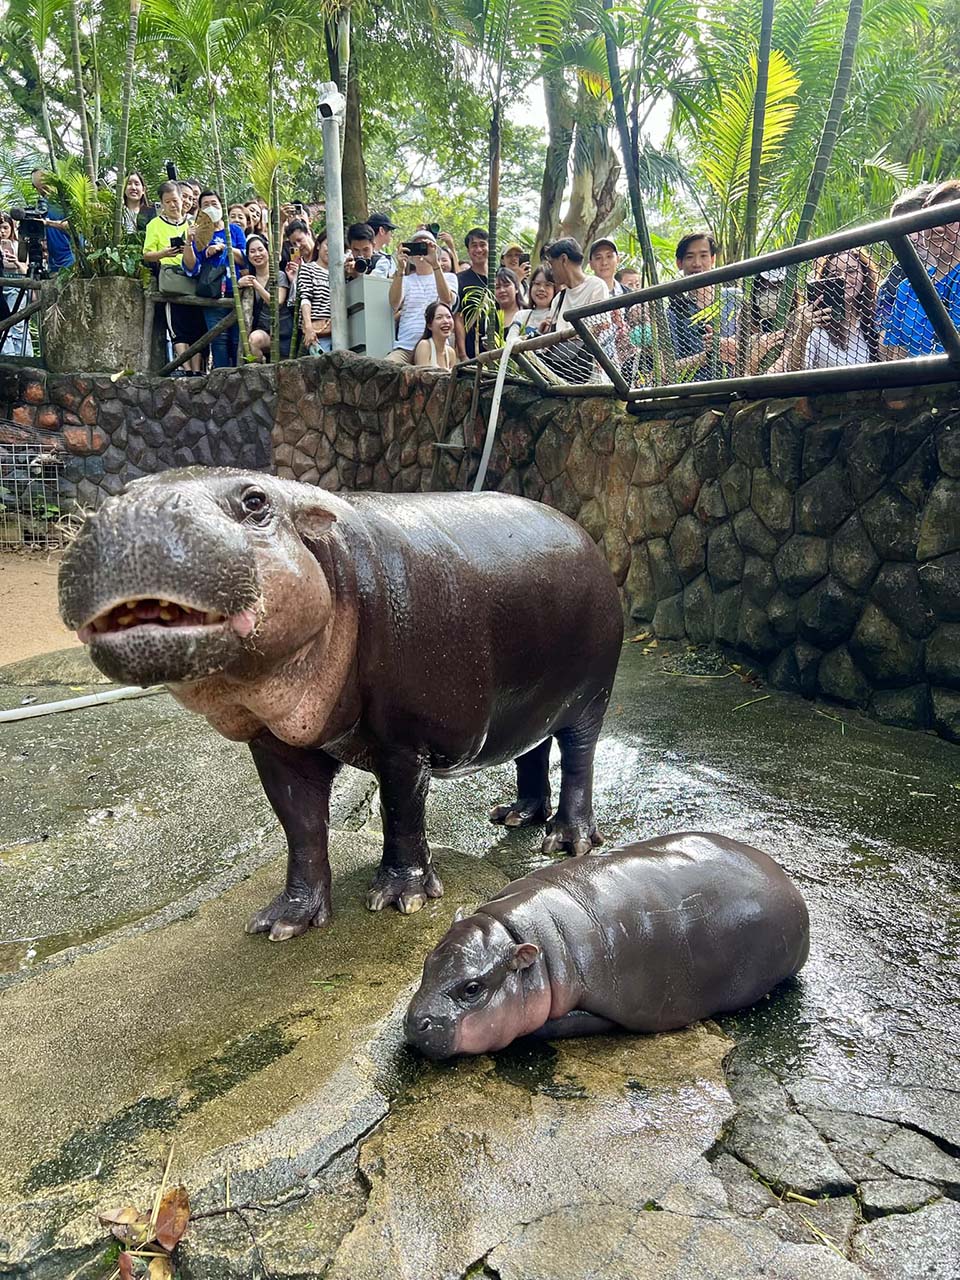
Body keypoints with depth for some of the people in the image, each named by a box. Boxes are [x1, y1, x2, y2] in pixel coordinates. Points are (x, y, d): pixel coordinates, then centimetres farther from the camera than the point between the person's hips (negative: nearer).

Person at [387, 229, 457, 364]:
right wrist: (400, 269, -14)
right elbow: (394, 303, -2)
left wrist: (435, 264, -18)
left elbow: (447, 299, -9)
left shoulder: (448, 277, 15)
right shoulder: (405, 280, 19)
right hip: (405, 347, 1)